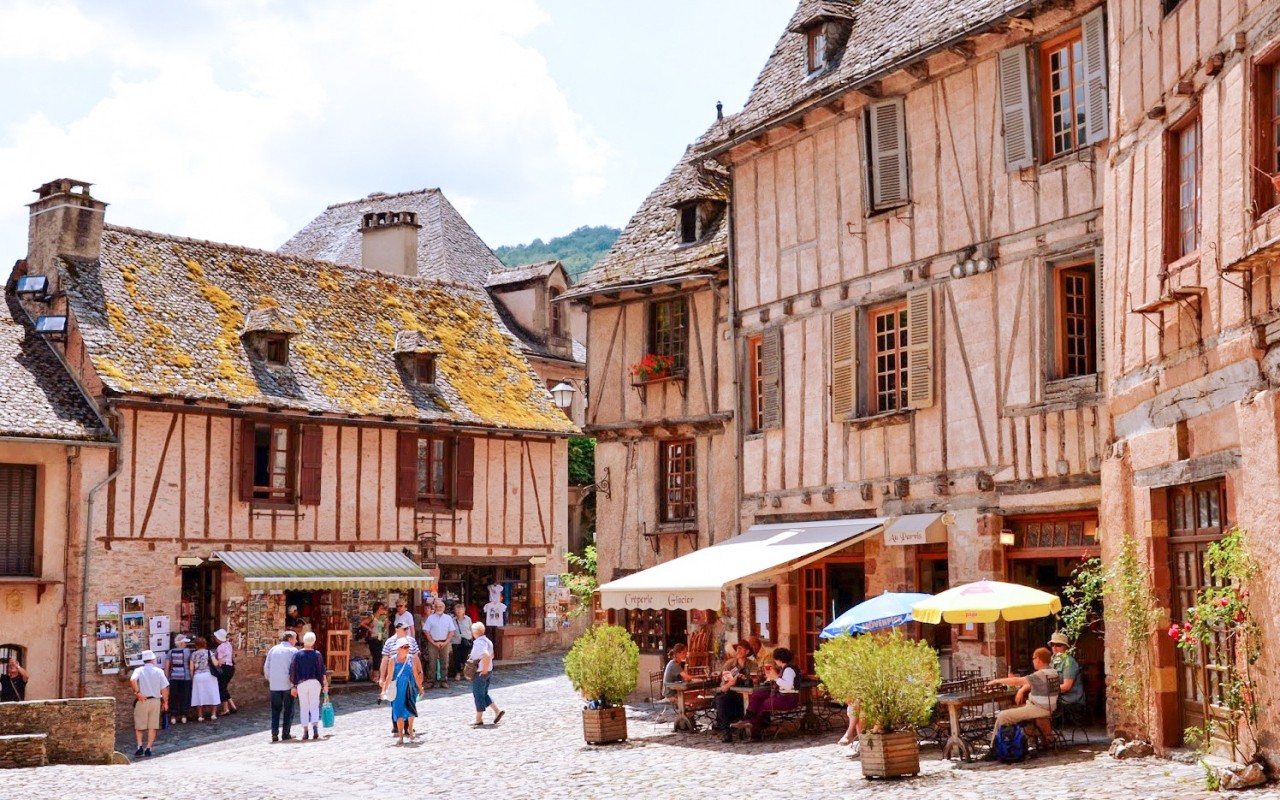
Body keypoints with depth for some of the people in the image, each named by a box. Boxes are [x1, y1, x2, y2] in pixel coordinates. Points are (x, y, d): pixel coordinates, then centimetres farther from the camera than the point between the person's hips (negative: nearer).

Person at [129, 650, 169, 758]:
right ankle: (148, 748, 5)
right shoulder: (159, 671, -1)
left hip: (142, 701, -1)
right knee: (152, 727, 8)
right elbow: (164, 688, -3)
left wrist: (137, 692, -19)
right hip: (155, 701, 1)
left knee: (139, 726, 11)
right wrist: (165, 701, 6)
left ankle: (140, 746, -4)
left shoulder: (139, 670, -3)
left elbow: (132, 680, -26)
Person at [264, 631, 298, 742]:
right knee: (288, 710, 7)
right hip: (288, 684, -3)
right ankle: (286, 733, 6)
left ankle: (274, 733, -1)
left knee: (275, 710, 9)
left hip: (274, 685, 3)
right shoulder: (293, 651, -3)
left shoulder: (273, 650, 9)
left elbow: (266, 667, 9)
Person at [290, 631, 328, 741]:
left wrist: (293, 686, 4)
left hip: (301, 683, 0)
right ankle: (315, 727, -13)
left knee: (303, 708, 8)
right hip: (315, 682, 0)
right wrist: (325, 684, 7)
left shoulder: (297, 655, -2)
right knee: (314, 706, 9)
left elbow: (292, 672, -3)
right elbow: (322, 671, -2)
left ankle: (306, 732, 5)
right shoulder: (317, 654, -2)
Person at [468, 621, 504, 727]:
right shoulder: (486, 640, 8)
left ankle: (479, 720, 9)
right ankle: (497, 711, 16)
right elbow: (491, 655, 19)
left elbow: (487, 656, -35)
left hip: (480, 673, -9)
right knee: (484, 694, 20)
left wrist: (485, 669, -24)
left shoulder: (479, 643, -22)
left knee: (478, 695, 1)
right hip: (488, 671, 9)